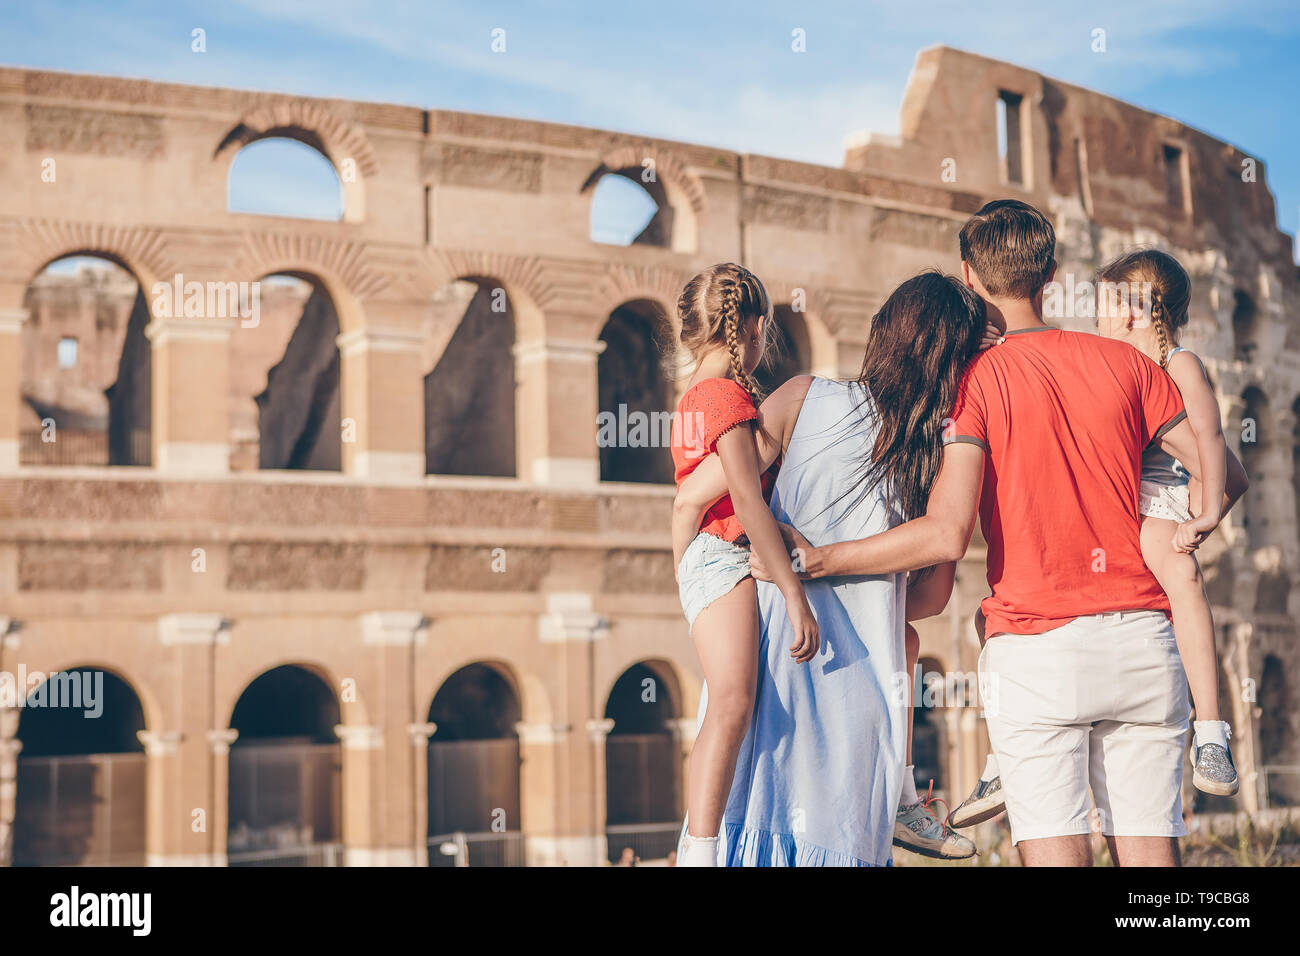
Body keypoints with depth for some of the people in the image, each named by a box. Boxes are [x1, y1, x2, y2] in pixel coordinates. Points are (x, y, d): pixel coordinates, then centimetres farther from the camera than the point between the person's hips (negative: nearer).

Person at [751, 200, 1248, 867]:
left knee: (1057, 851, -2)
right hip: (1142, 640, 4)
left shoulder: (976, 380, -3)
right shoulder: (1126, 362, 8)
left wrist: (814, 561, -6)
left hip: (1036, 646, -3)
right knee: (1148, 849, 7)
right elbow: (1226, 478, 7)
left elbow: (946, 535, -14)